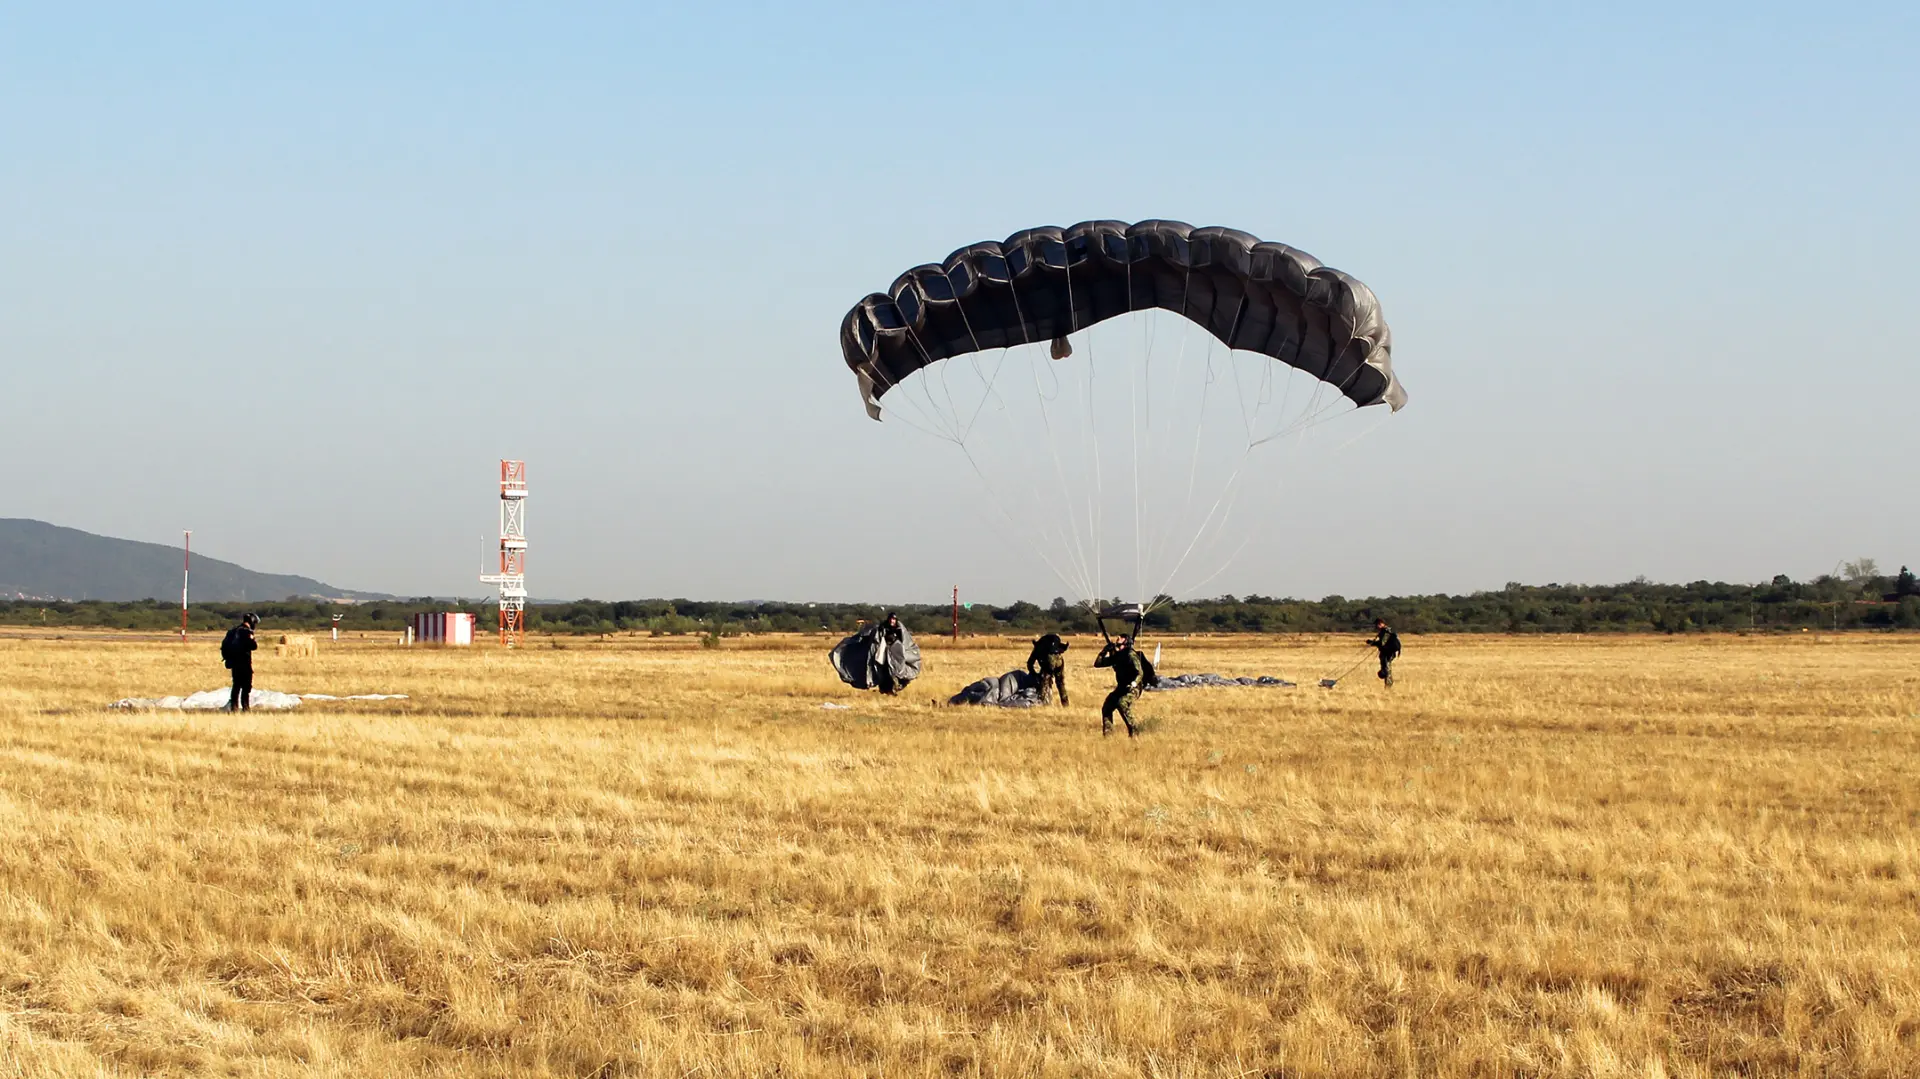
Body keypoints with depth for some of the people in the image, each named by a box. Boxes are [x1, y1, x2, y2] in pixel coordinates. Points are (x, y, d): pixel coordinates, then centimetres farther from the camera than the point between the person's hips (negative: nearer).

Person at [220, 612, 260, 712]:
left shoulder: (233, 631, 13)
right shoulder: (247, 632, -12)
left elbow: (224, 645, 15)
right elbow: (253, 645, -19)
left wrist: (228, 658, 21)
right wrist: (255, 643, 2)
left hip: (234, 663, 8)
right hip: (244, 663, -8)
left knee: (236, 685, 14)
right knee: (246, 686, -3)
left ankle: (234, 707, 14)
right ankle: (245, 707, -7)